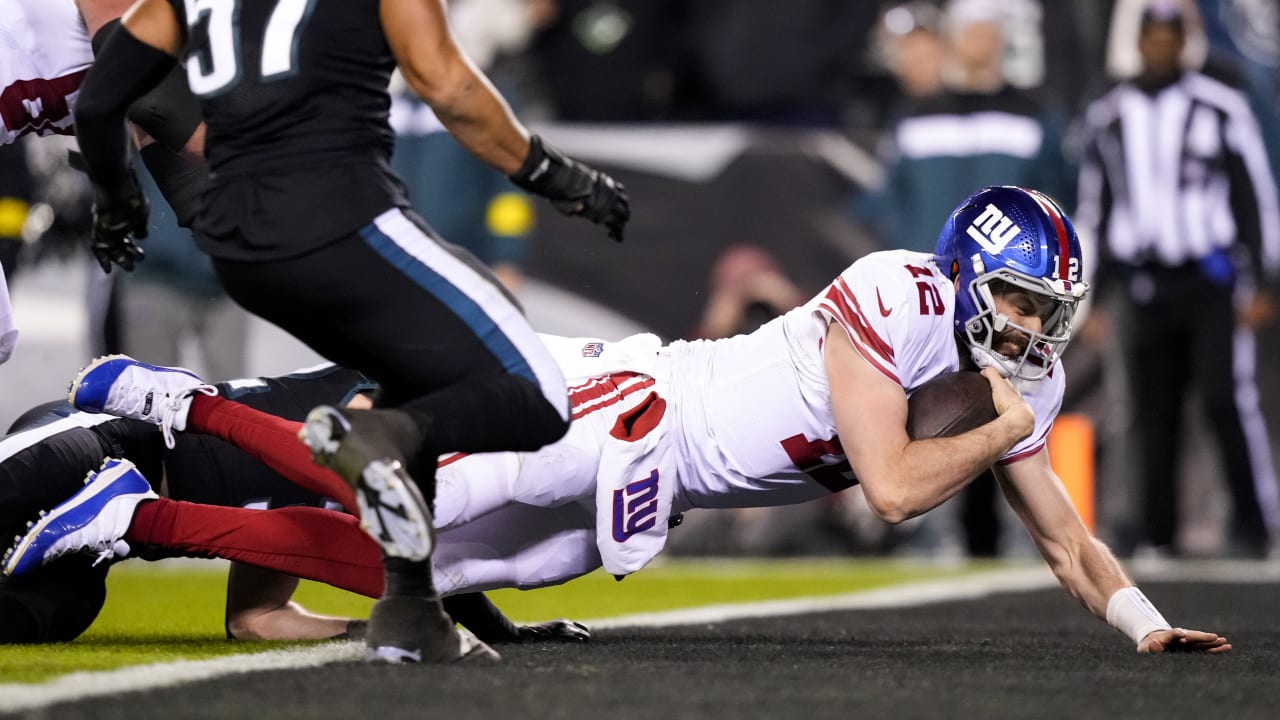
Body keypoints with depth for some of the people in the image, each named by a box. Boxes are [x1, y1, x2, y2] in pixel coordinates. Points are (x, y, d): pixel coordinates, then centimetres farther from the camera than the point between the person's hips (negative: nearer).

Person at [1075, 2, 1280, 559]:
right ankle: (1158, 534, 6)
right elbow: (1094, 208, 17)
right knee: (1153, 413, 1)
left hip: (1212, 281, -3)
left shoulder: (1220, 109, 2)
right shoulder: (1108, 117, 12)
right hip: (1143, 285, 3)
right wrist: (1094, 296, 13)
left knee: (1226, 397, -15)